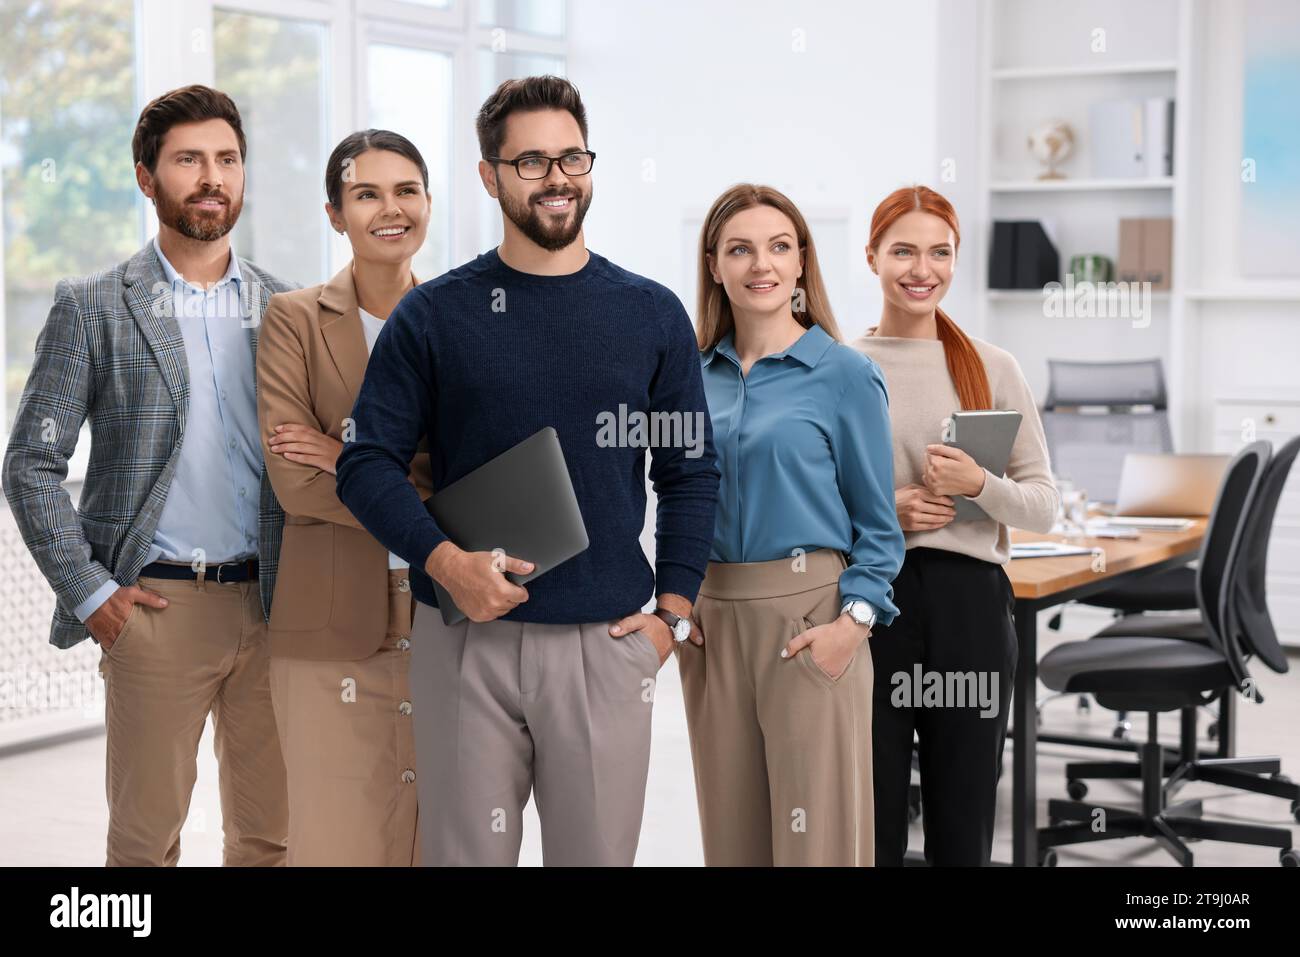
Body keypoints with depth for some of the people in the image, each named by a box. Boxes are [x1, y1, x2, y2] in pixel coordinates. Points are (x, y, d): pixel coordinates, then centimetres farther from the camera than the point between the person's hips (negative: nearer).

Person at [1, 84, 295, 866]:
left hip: (272, 601, 3)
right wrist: (91, 593, -7)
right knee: (145, 834, 4)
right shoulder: (94, 308, 1)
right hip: (158, 604, -2)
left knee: (271, 831, 8)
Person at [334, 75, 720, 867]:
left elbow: (691, 472, 9)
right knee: (464, 847, 5)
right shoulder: (433, 314, 3)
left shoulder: (653, 316, 7)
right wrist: (444, 560, -15)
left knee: (599, 849, 7)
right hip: (466, 638, -1)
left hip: (607, 644, 1)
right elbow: (369, 462, 0)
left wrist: (674, 613, 1)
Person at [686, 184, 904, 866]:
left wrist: (853, 620, -14)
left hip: (809, 622, -4)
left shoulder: (845, 375, -3)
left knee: (816, 834, -3)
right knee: (732, 833, 10)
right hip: (711, 623, 4)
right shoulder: (696, 378, 10)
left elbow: (876, 523, -2)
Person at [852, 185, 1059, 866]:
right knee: (873, 823, 4)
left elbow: (1044, 504, 5)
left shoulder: (992, 369, 6)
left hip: (969, 602, 1)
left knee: (964, 829, 8)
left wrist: (981, 486, -14)